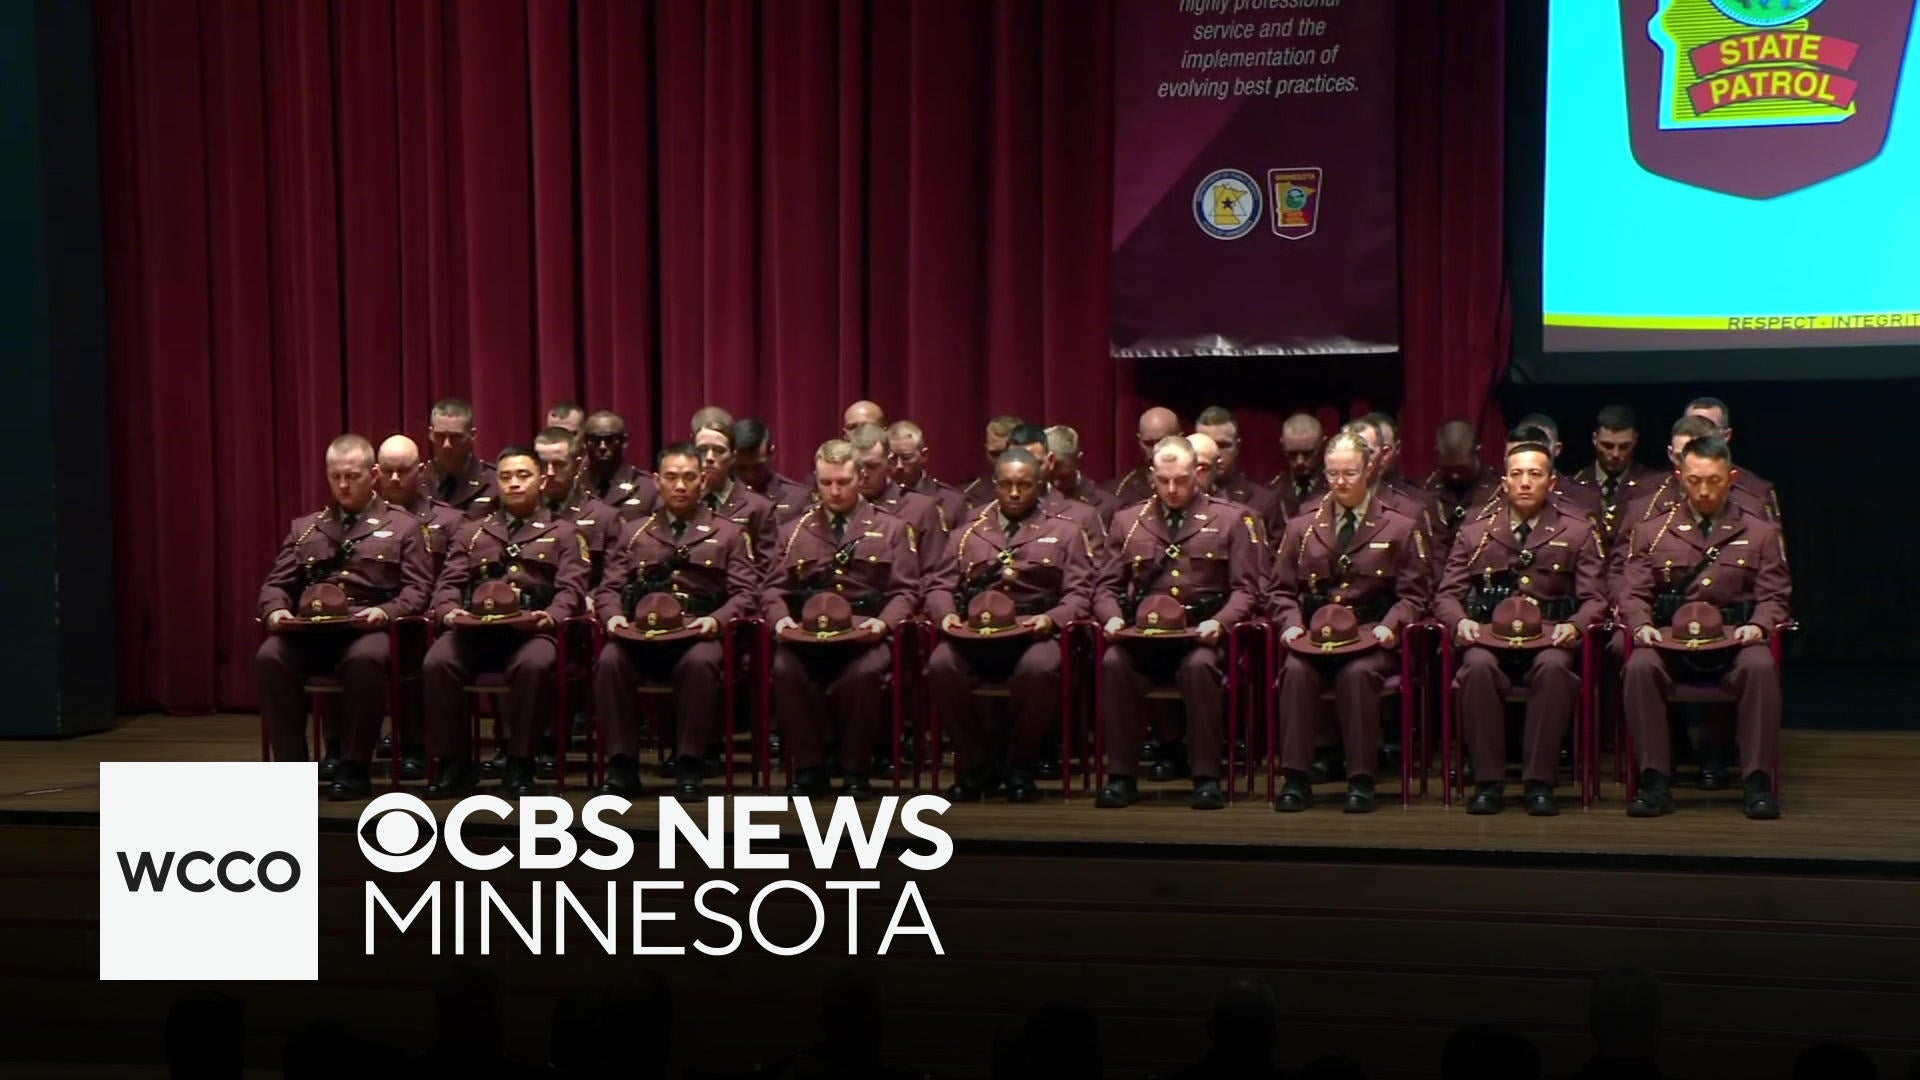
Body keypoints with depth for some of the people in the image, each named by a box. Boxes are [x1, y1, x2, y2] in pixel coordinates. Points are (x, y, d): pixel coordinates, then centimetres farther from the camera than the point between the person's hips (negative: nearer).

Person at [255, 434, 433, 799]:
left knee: (364, 660, -39)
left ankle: (354, 768, -25)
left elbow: (418, 588, 5)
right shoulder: (304, 528, 25)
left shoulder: (403, 526, 15)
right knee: (269, 658, -29)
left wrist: (385, 612, -16)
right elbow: (276, 584, 20)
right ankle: (291, 764, -18)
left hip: (369, 629, -3)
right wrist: (275, 610, -5)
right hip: (308, 630, 3)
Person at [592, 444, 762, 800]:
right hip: (640, 636, 2)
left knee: (700, 662, -38)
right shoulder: (634, 533, 22)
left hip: (698, 636, -2)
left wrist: (717, 619, -13)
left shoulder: (728, 534, 16)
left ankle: (690, 767, -25)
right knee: (610, 659, -32)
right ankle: (622, 766, -21)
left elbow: (746, 594, 7)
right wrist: (613, 615, -6)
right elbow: (609, 589, 17)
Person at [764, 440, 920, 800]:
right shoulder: (797, 531, 21)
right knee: (785, 669, -32)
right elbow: (774, 588, 16)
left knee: (864, 673, -36)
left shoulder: (890, 529, 16)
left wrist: (884, 622, -12)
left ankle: (855, 771, -16)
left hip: (864, 634, -2)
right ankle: (807, 768, -15)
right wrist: (780, 618, -6)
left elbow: (906, 591, 8)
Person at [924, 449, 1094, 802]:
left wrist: (1052, 618, -13)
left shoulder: (1065, 533, 16)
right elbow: (940, 587, 19)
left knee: (1040, 668, -38)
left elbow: (1078, 593, 7)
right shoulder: (968, 534, 23)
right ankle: (975, 764, -12)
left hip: (1034, 634, -2)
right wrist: (946, 614, -4)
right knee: (941, 665, -31)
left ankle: (1021, 767, -13)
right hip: (973, 634, 2)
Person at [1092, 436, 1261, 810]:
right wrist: (1113, 618, -5)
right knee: (1113, 662, -31)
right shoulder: (1127, 521, 18)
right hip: (1140, 634, 2)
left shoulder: (1229, 520, 11)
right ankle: (1120, 775, -21)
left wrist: (1219, 622, -13)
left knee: (1199, 665, -37)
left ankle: (1207, 777, -26)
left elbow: (1245, 588, 5)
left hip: (1199, 635, -2)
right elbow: (1106, 586, 17)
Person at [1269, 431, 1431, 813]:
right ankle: (1296, 779, -28)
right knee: (1296, 671, -32)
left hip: (1371, 638, -2)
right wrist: (1291, 623, -4)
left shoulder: (1400, 528, 10)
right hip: (1314, 636, 2)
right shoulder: (1301, 528, 16)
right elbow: (1281, 590, 16)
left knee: (1358, 673, -35)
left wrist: (1391, 625, -11)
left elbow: (1414, 594, 8)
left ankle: (1361, 782, -29)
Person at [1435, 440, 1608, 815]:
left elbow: (1594, 598, 7)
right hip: (1490, 638, 1)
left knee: (1553, 666, -36)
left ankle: (1539, 783, -28)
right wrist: (1460, 621, -11)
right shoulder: (1475, 533, 17)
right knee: (1478, 666, -35)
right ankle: (1488, 781, -25)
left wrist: (1574, 626, -15)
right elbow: (1447, 594, 13)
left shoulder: (1579, 533, 15)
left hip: (1548, 640, -1)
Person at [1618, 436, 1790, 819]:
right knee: (1639, 668, -33)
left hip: (1733, 641, 0)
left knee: (1761, 666, -35)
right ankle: (1655, 782, -26)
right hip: (1670, 642, 0)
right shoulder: (1652, 533, 14)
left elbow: (1774, 597, 11)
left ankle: (1756, 782, -27)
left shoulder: (1760, 533, 14)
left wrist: (1758, 626, -11)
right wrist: (1642, 625, -12)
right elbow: (1633, 593, 10)